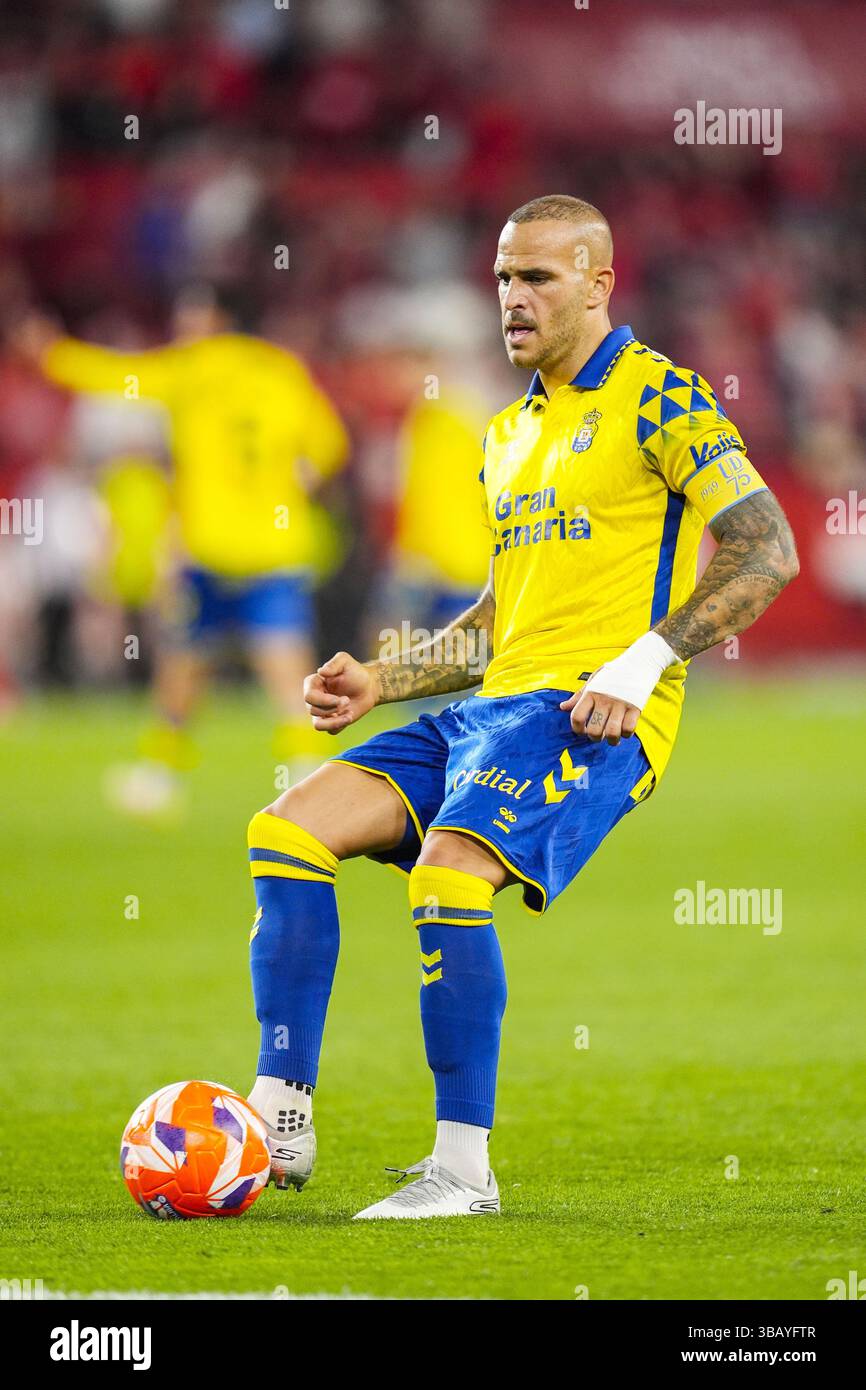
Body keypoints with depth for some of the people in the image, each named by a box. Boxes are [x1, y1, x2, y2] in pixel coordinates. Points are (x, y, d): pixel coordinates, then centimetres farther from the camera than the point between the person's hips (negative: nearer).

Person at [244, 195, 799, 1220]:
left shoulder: (658, 397, -2)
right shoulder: (509, 434, 23)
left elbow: (768, 551, -10)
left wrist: (642, 663, -18)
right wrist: (378, 681, 16)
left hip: (594, 713, -8)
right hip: (496, 706, 8)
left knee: (446, 878, -30)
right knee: (288, 829, -8)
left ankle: (463, 1168, -22)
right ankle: (280, 1120, -8)